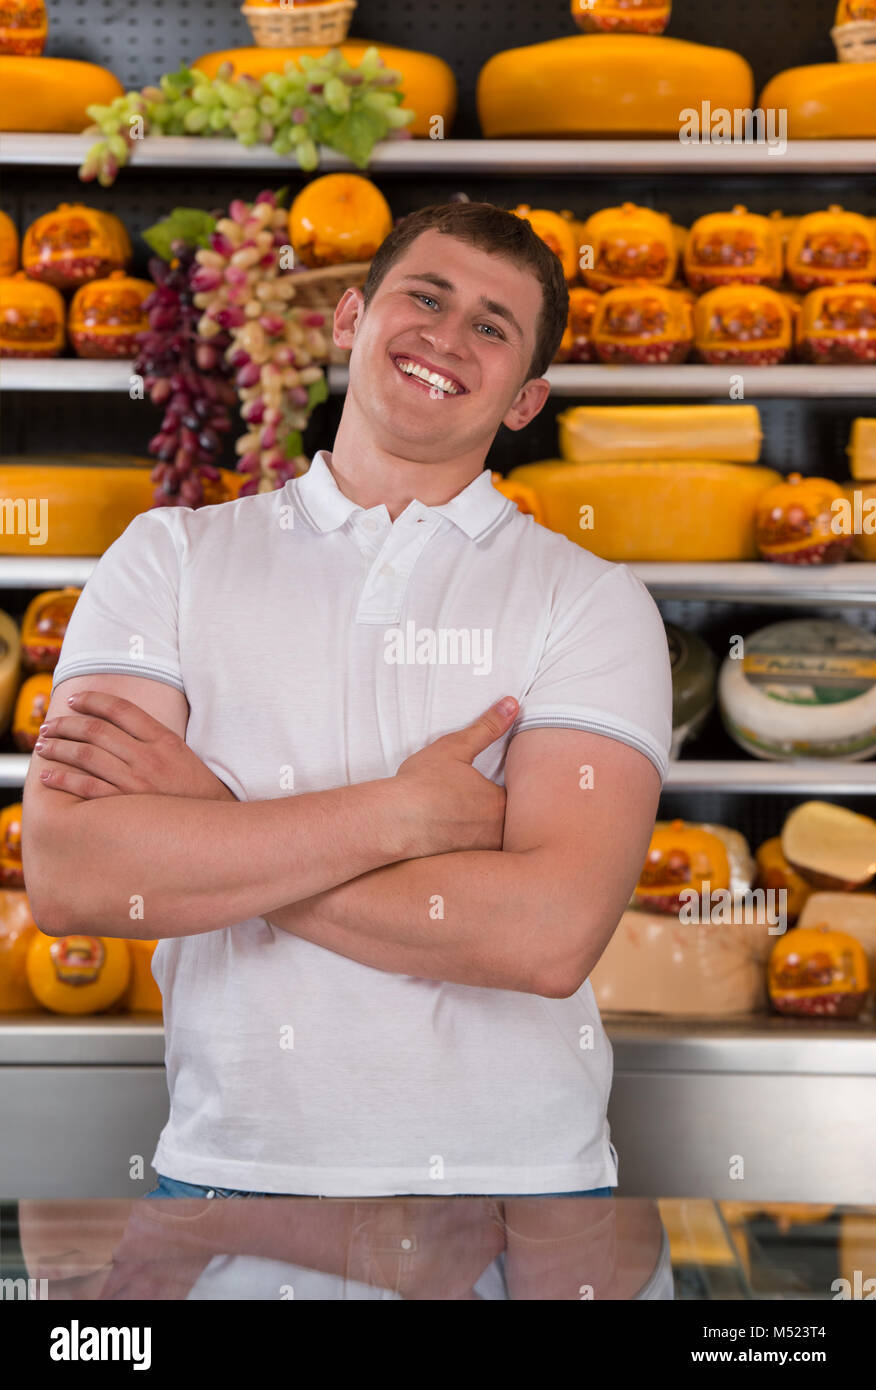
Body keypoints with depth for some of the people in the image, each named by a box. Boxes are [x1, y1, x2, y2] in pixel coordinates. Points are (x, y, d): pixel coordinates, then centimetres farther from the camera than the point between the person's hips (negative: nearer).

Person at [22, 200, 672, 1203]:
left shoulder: (594, 602, -2)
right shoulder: (173, 555, 2)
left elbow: (550, 933, -16)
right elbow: (65, 876, -11)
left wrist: (211, 827, -13)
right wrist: (403, 814, -15)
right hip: (229, 1166, 1)